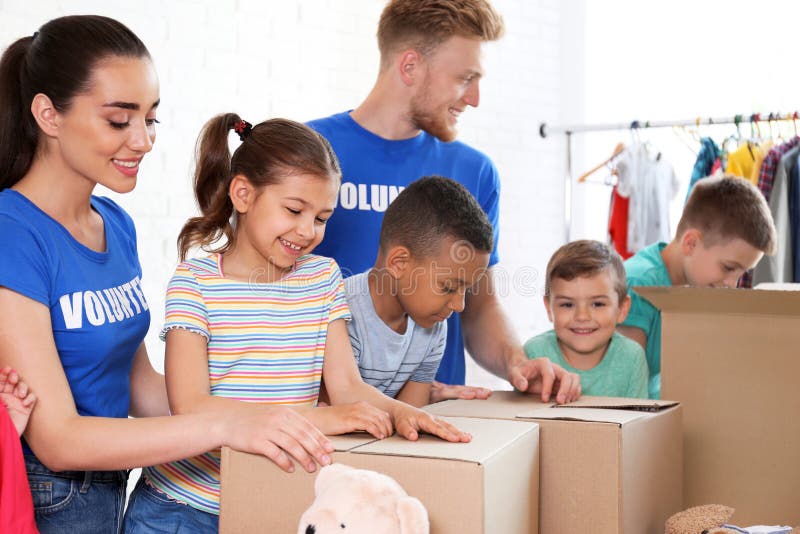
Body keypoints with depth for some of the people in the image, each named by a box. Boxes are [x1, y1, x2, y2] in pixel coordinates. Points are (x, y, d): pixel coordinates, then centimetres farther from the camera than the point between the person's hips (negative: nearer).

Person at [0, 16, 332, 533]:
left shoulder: (116, 224, 4)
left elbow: (139, 385, 8)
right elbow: (56, 440, -23)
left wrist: (275, 418, -4)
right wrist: (223, 425, -33)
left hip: (110, 490, 7)